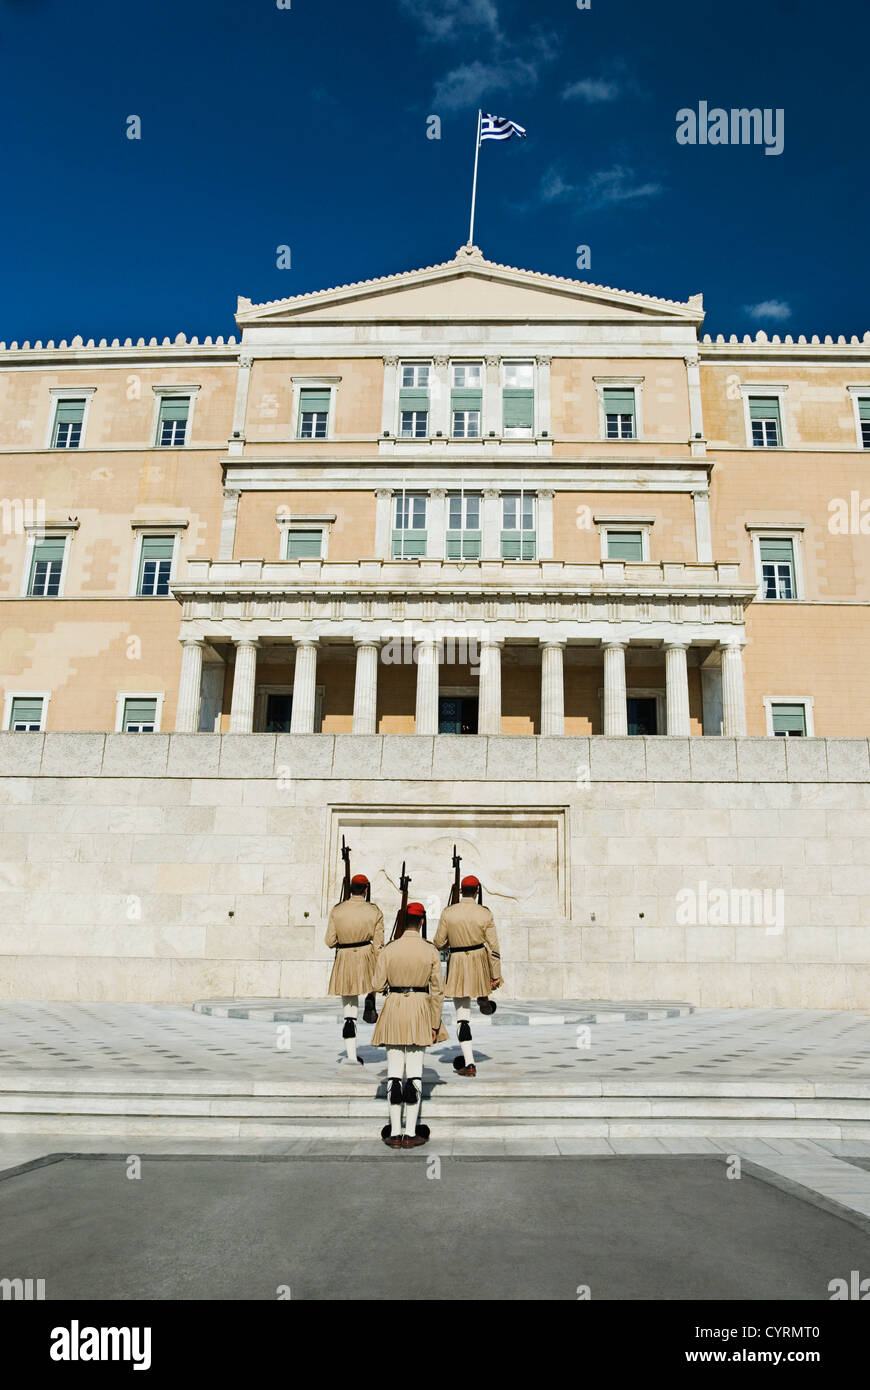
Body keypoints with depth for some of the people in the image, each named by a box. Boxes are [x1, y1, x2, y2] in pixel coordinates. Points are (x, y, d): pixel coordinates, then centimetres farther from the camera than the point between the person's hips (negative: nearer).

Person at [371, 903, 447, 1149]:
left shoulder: (388, 950, -5)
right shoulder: (430, 951, -4)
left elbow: (378, 986, -3)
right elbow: (437, 991, -3)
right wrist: (435, 1024, 3)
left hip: (393, 1010, 0)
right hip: (419, 1011, 0)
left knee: (394, 1070, 5)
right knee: (415, 1071, 5)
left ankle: (395, 1132, 8)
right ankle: (411, 1133, 6)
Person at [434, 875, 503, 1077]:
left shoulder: (448, 913, -8)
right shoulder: (485, 914, -9)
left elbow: (438, 943, -1)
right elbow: (493, 947, -7)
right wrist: (496, 975, 1)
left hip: (458, 964, -1)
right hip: (479, 961, 1)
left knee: (462, 1015, 2)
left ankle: (470, 1063, 1)